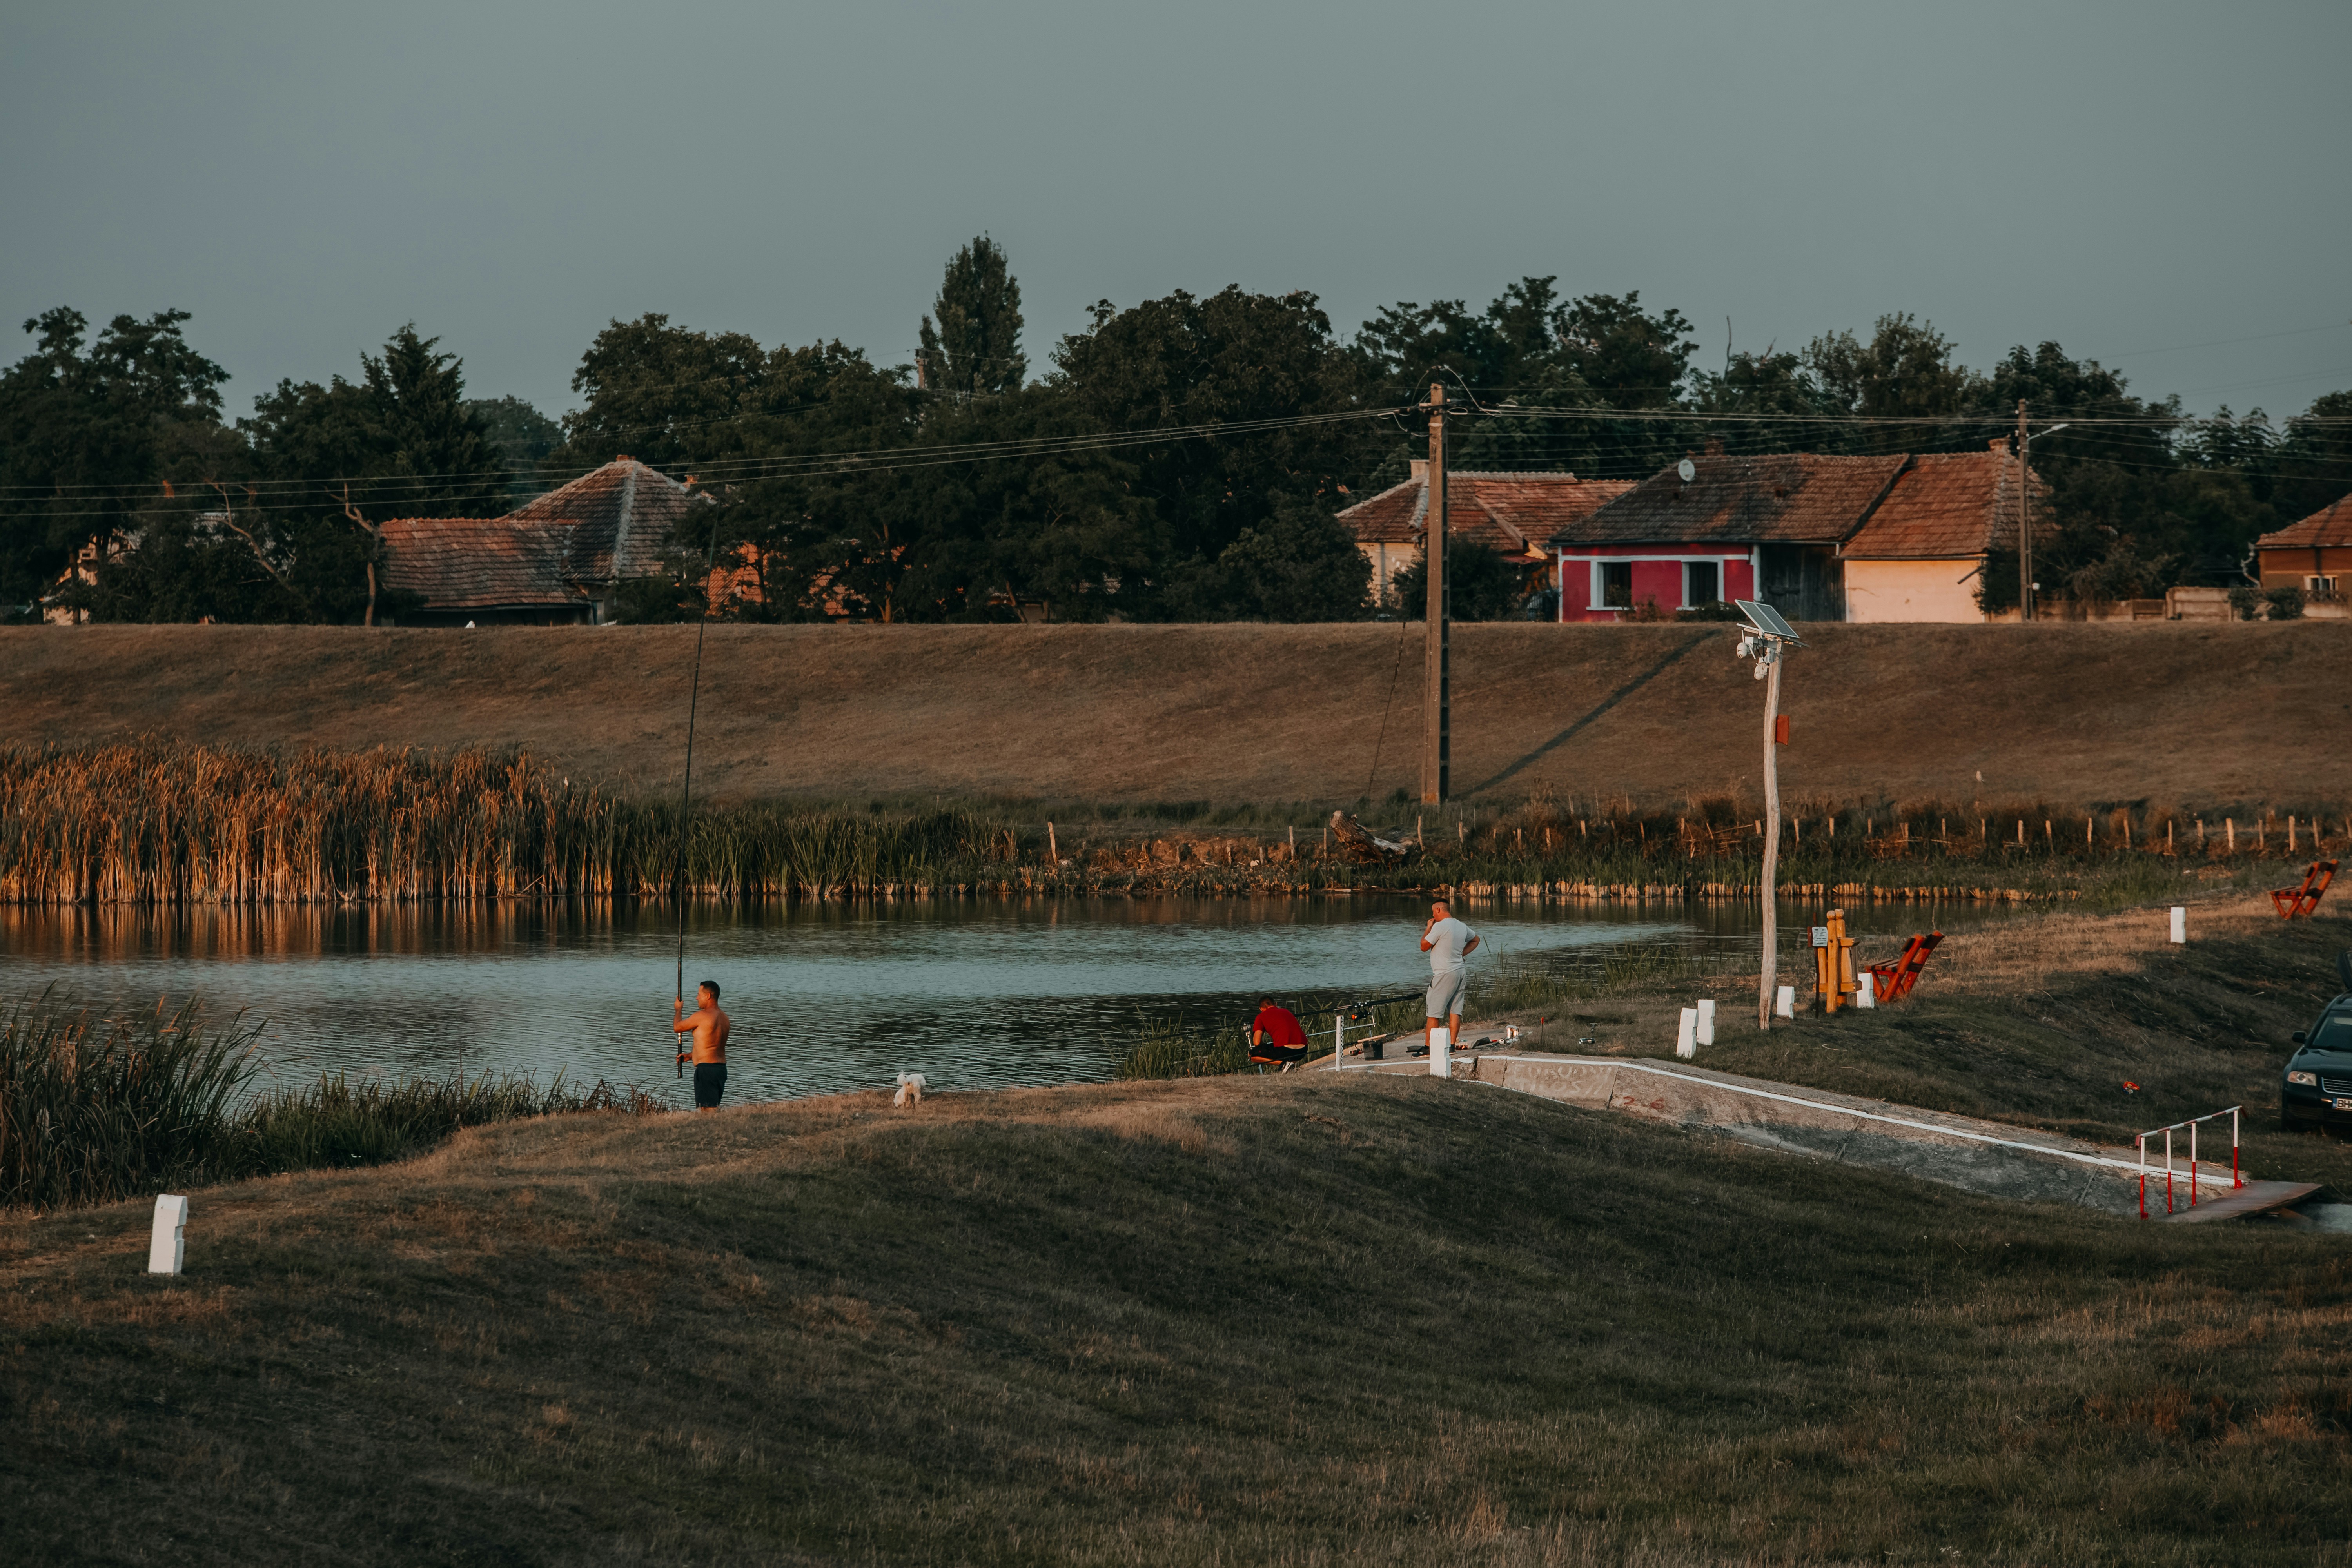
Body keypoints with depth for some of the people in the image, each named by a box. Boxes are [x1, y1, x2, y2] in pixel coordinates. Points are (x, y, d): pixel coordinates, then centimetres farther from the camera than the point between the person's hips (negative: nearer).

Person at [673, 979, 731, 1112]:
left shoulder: (702, 1016, -14)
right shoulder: (723, 1017, 14)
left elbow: (677, 1028, -2)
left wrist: (679, 1009, 16)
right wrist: (690, 1055, 28)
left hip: (706, 1069, -9)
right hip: (721, 1068, 9)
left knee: (709, 1110, -14)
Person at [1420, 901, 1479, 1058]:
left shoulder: (1440, 927, -14)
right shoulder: (1462, 927, 11)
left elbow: (1424, 947, -7)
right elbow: (1475, 940, 30)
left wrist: (1428, 928, 5)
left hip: (1444, 974, -8)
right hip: (1460, 973, 8)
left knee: (1433, 1014, -3)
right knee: (1455, 1012, 7)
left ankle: (1428, 1048, -2)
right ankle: (1452, 1045, 6)